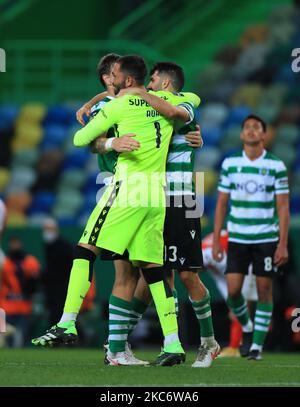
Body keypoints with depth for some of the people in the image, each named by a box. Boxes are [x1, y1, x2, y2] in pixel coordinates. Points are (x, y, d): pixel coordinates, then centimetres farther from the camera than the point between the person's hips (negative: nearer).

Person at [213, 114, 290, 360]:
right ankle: (247, 327, 24)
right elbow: (221, 204, 9)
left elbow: (283, 207, -2)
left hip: (266, 239, -2)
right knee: (233, 290, -4)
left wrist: (283, 245, -8)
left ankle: (258, 345, 8)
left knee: (264, 291, -1)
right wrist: (216, 240, 4)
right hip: (237, 238, 2)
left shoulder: (276, 166, -2)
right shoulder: (230, 164, 4)